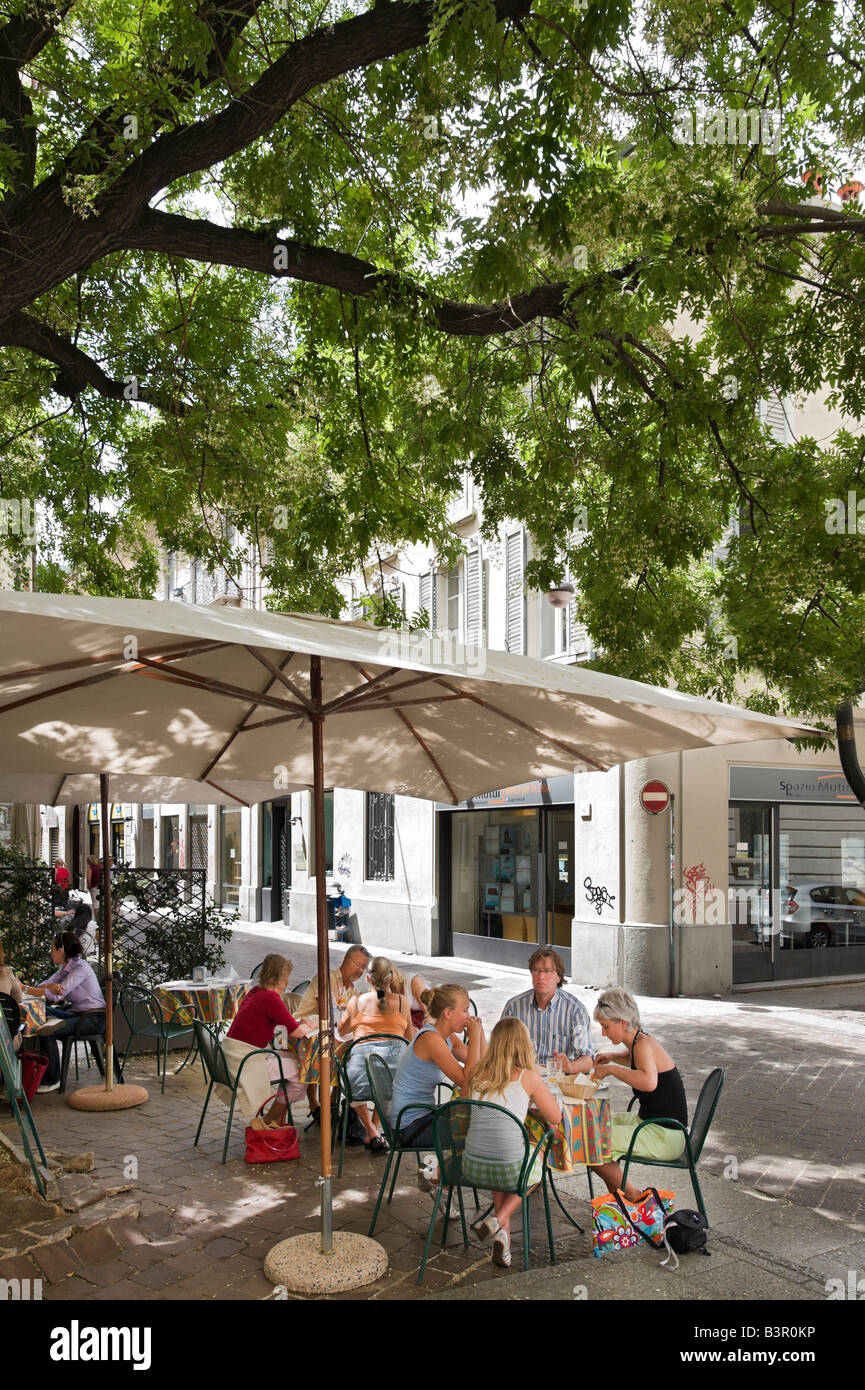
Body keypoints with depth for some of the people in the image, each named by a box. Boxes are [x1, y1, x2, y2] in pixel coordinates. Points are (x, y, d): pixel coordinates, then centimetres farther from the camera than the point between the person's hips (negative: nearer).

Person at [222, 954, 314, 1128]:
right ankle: (267, 1121, 10)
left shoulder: (255, 992, 11)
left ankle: (278, 1120, 21)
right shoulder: (270, 997, -17)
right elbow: (297, 1032, -17)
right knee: (300, 1070, -2)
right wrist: (309, 1026, 4)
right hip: (244, 1064, -9)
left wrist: (300, 1023, 14)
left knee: (291, 1060, 17)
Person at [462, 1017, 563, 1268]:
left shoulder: (475, 1075, 5)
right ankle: (500, 1220, 12)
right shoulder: (527, 1078, -4)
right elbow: (555, 1117, 5)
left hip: (472, 1169, 3)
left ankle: (503, 1231, 23)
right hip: (509, 1171, -3)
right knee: (538, 1157, 31)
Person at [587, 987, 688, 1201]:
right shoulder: (639, 1043, 6)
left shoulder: (644, 1044, -22)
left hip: (664, 1137, -10)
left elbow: (649, 1082, -43)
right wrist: (612, 1057, 14)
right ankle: (616, 1198, 23)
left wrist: (611, 1069, -30)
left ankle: (633, 1196, 3)